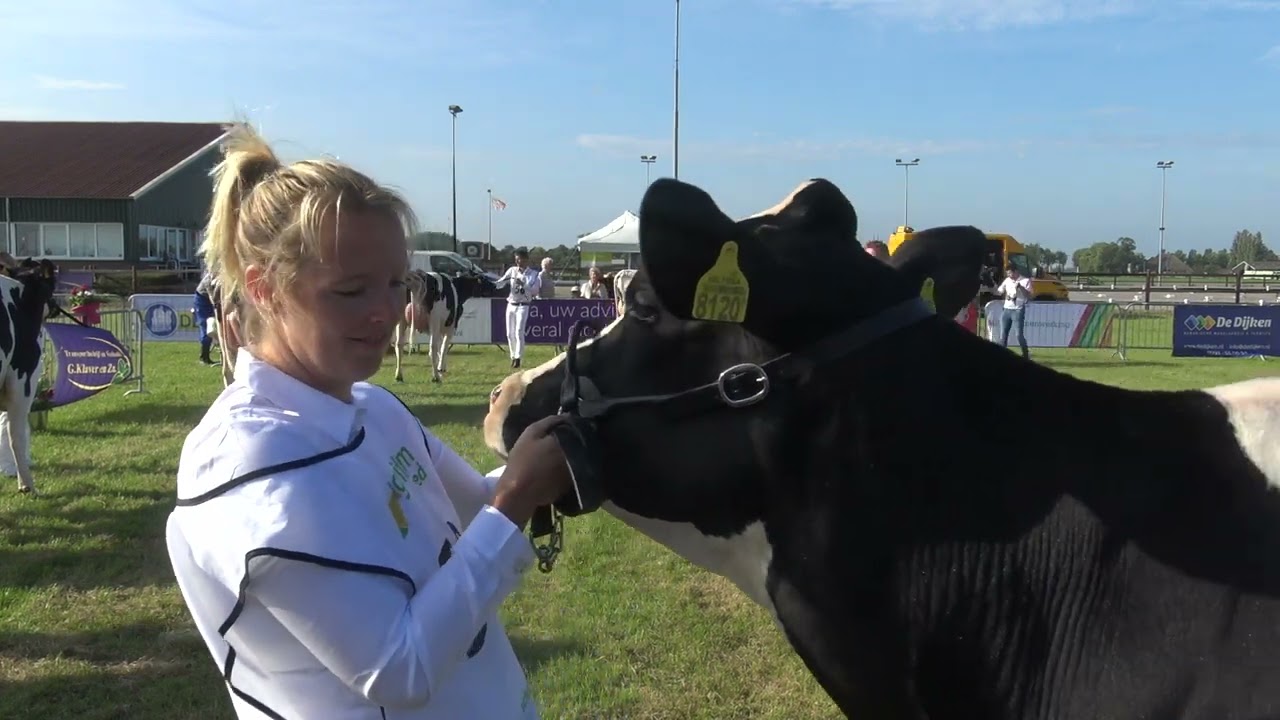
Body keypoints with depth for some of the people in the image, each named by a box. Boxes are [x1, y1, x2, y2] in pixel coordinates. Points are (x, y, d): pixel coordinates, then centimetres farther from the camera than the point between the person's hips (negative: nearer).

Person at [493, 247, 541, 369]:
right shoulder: (512, 270, 5)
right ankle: (513, 356, 18)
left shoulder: (533, 274, -1)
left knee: (519, 332, -12)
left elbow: (535, 291, -8)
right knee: (510, 333, 6)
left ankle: (518, 358, -10)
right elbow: (500, 282, -1)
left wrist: (523, 285, -19)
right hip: (511, 305, 4)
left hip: (522, 306, -4)